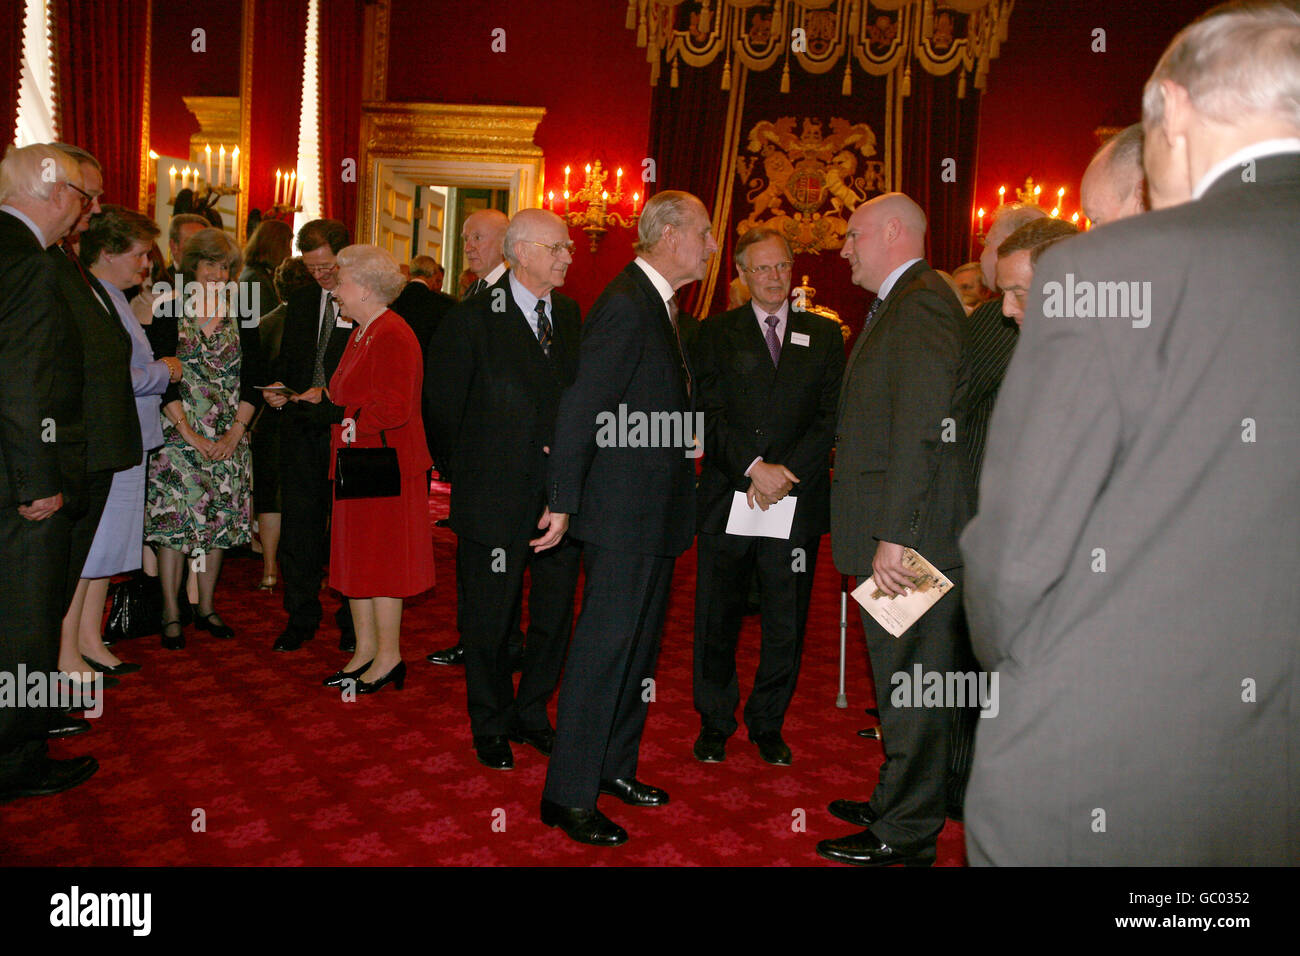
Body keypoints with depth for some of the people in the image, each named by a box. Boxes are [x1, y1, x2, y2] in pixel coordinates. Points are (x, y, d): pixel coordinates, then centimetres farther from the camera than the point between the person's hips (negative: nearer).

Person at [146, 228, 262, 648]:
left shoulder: (241, 318, 8)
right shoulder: (170, 312, 1)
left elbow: (253, 380, 5)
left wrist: (235, 432, -6)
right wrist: (189, 434, -13)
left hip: (228, 438, 3)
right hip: (178, 434, -3)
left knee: (219, 519, 6)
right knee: (174, 518, -4)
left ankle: (206, 606, 18)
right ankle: (171, 613, 7)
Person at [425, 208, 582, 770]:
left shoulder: (570, 316, 8)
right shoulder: (471, 320, -7)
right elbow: (440, 408, -2)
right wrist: (465, 474, 4)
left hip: (563, 495, 5)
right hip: (496, 500, -4)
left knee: (555, 614, 13)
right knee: (491, 619, 8)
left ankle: (532, 713, 34)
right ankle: (492, 726, 29)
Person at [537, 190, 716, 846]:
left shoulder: (655, 303, 14)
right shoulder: (625, 304, -17)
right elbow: (582, 407, -21)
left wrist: (686, 443, 8)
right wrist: (563, 502, -21)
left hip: (653, 512, 10)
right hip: (623, 513, -10)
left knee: (639, 645, 17)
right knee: (604, 650, -3)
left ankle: (613, 766, 32)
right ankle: (569, 797, 9)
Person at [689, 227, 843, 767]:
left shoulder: (824, 336, 11)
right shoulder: (715, 334, 7)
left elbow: (831, 417, 2)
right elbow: (710, 415, -3)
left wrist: (786, 470, -11)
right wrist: (754, 467, -16)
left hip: (798, 500, 1)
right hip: (728, 498, -1)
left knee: (787, 625, 7)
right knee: (717, 620, 7)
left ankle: (768, 723, 25)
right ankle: (715, 722, 25)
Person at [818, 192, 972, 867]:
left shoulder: (920, 304, -14)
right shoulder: (896, 306, 19)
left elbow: (920, 430, -22)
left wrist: (894, 534, -24)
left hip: (912, 533, -10)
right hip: (893, 532, 10)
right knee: (901, 679, 18)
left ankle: (905, 834, 13)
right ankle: (898, 804, 32)